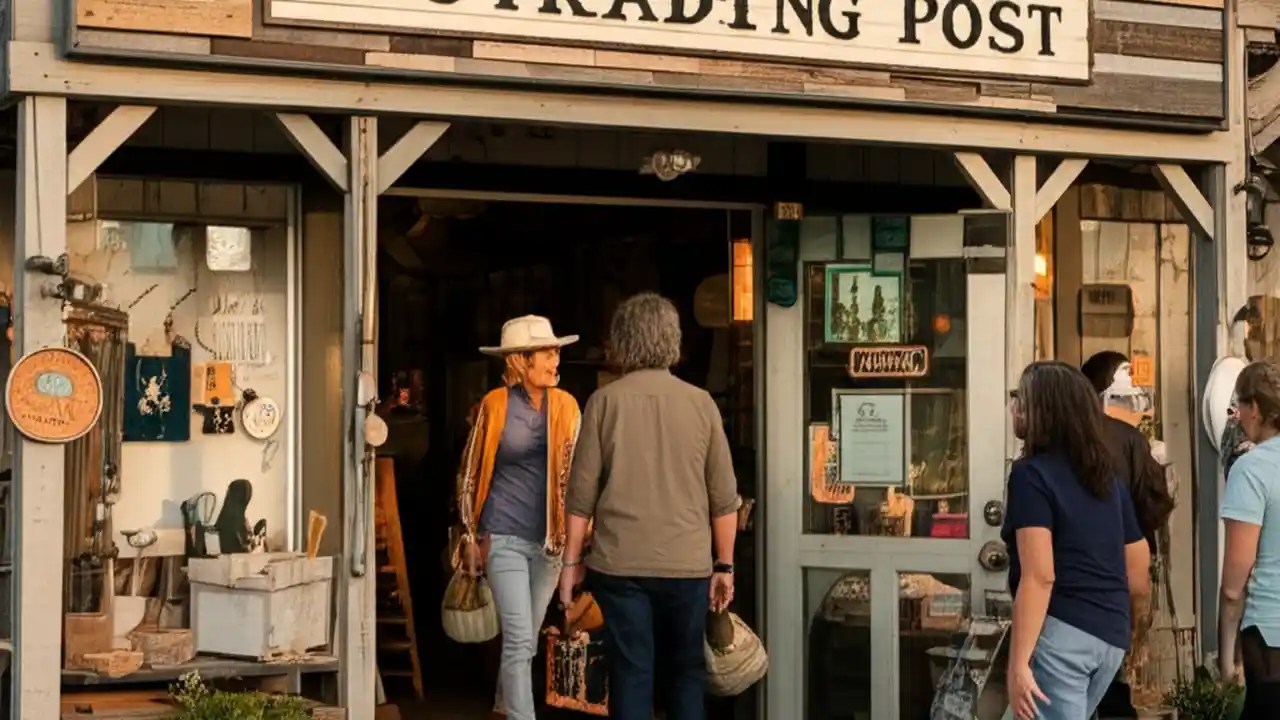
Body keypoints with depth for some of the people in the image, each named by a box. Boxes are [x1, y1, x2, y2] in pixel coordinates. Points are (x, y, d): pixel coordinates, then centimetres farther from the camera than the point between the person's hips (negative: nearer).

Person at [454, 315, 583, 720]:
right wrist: (470, 534, 3)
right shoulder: (495, 405, -6)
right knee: (520, 639, -10)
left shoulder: (566, 406, 1)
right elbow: (470, 473, 2)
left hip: (550, 538, 4)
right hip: (504, 538, -4)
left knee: (525, 638, 16)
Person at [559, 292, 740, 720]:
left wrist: (571, 561, 6)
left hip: (620, 563, -1)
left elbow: (582, 492, -2)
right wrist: (724, 565, 11)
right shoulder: (700, 403, 1)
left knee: (631, 673, 4)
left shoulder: (606, 401, -2)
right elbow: (724, 497, 2)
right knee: (686, 672, 13)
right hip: (687, 564, 1)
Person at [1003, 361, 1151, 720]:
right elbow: (1138, 579, 18)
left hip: (1059, 630, -9)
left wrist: (1018, 663, -20)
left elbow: (1039, 576, -18)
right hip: (1111, 636, 9)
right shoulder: (1106, 476, 15)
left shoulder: (1031, 474, -9)